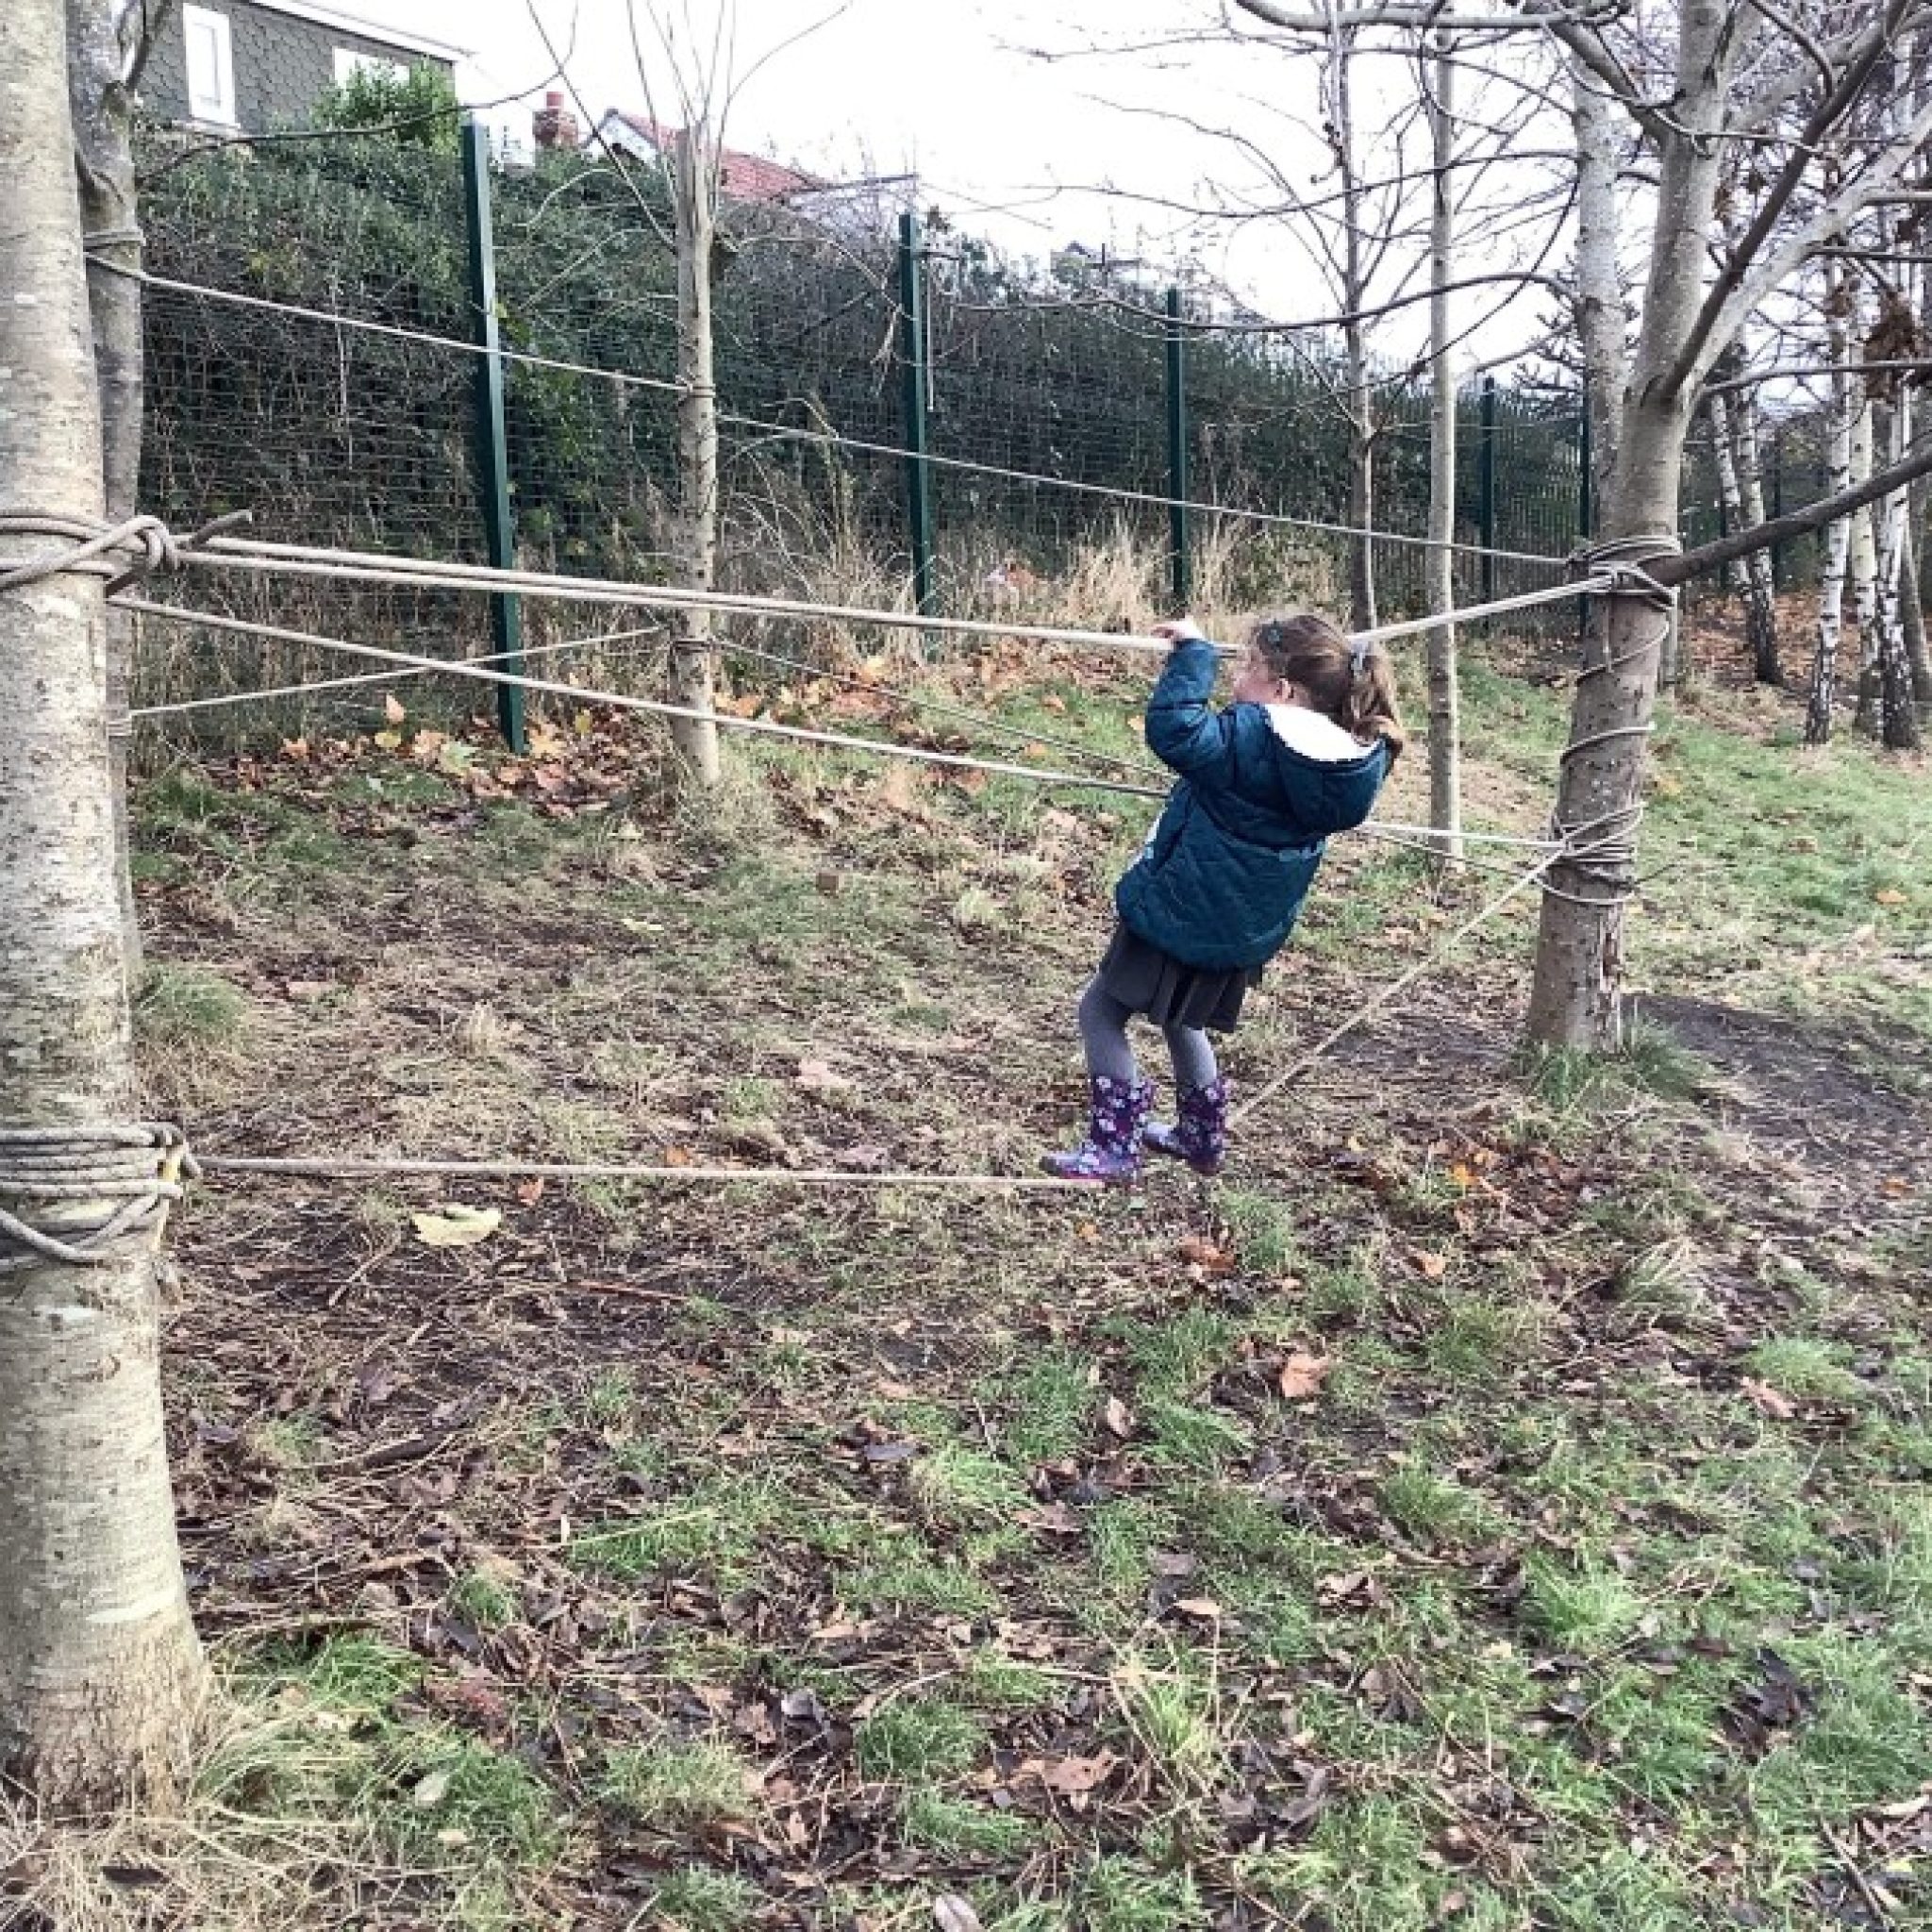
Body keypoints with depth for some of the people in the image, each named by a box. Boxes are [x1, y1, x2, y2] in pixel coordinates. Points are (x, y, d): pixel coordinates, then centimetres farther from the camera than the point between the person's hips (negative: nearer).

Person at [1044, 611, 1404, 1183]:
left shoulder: (1250, 738, -26)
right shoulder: (1351, 757, -3)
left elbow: (1173, 729, -35)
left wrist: (1193, 653, -25)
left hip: (1179, 917, -8)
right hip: (1248, 934, 8)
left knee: (1101, 1007, 9)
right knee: (1181, 1016, 30)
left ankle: (1115, 1146, 8)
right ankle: (1202, 1134, 39)